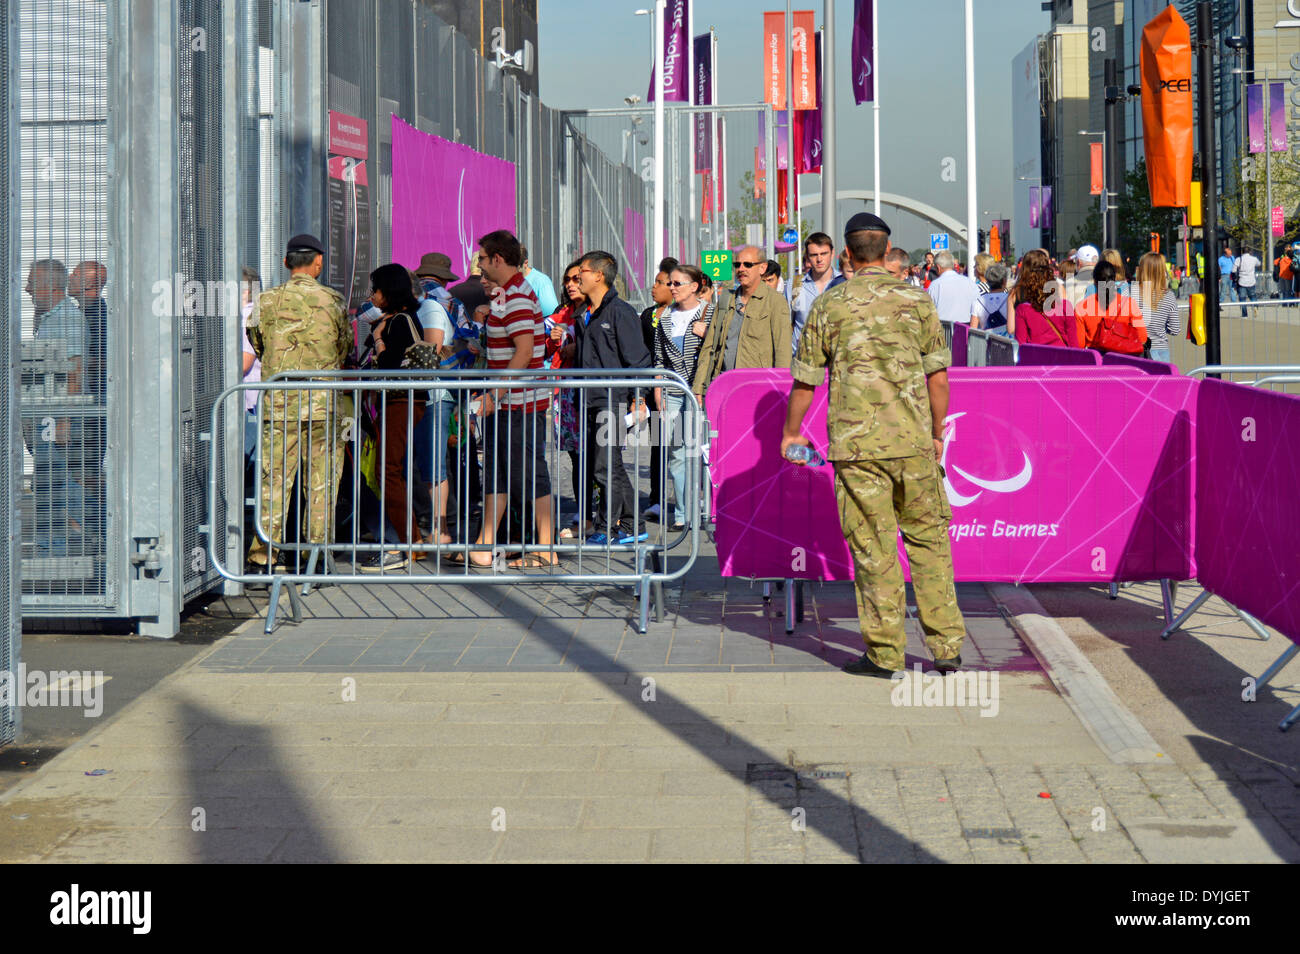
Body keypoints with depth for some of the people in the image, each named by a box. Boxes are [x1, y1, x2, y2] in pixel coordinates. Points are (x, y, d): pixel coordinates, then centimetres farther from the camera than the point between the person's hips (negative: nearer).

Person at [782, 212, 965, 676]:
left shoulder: (829, 305, 0)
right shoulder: (916, 300, 3)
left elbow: (805, 380, 5)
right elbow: (938, 377, 4)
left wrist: (791, 432, 20)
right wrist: (937, 433, 17)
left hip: (856, 442, -1)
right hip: (913, 440, 1)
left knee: (873, 547, 3)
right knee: (928, 537, 11)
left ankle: (885, 652, 8)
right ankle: (946, 645, 10)